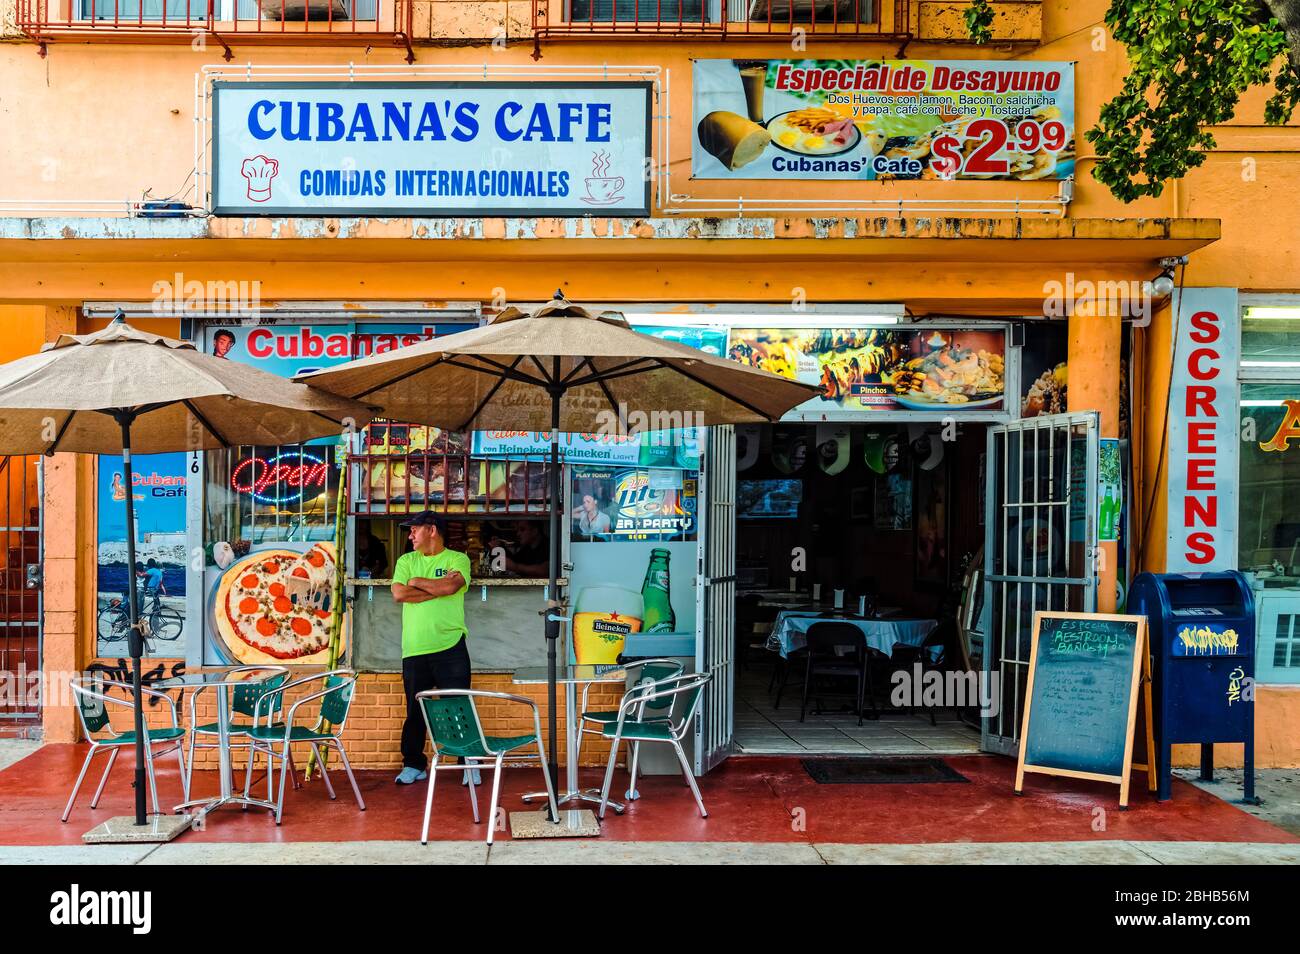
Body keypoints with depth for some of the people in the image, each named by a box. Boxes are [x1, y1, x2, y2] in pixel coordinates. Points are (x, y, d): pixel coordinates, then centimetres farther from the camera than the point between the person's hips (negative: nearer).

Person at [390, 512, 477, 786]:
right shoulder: (406, 561, 13)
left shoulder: (457, 559, 3)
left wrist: (417, 582, -3)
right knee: (415, 711, 9)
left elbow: (451, 586, -17)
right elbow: (399, 594, -3)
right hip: (414, 650, 3)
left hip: (450, 647, -3)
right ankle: (413, 765, 22)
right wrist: (438, 588, -8)